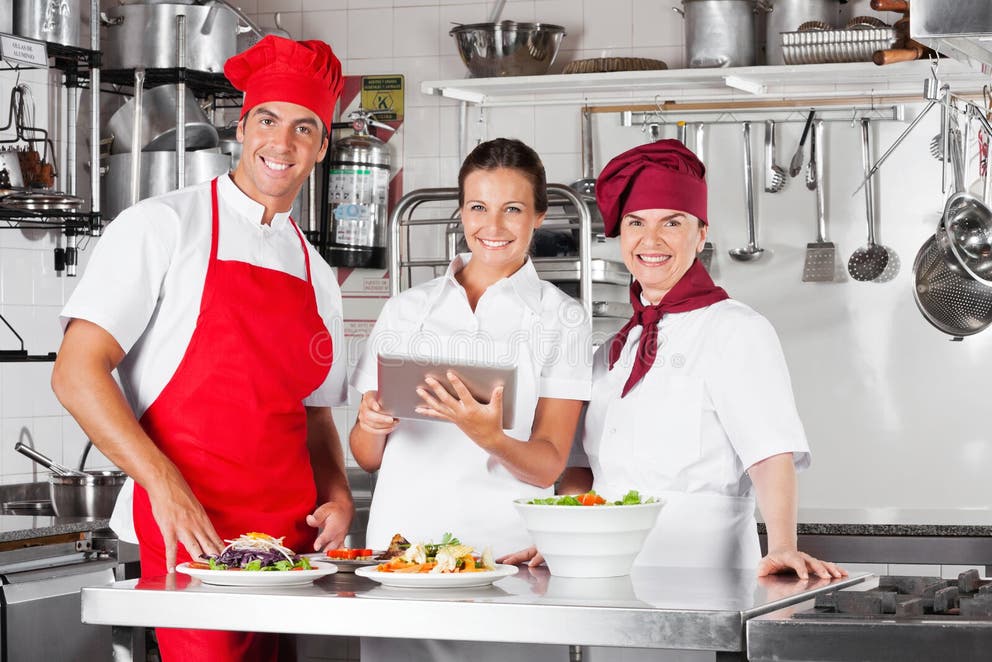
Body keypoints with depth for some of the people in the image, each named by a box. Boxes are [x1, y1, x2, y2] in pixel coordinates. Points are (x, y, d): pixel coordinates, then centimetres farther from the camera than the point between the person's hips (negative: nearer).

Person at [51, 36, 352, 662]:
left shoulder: (317, 276, 17)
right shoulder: (163, 226, -1)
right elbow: (76, 373, -8)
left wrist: (337, 496, 4)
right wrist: (166, 487, -18)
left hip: (293, 535, 5)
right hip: (189, 534, -5)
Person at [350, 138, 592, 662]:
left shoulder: (562, 319, 4)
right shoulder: (407, 310, 12)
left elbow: (548, 464, -4)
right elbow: (368, 457, 12)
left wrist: (490, 438, -23)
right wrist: (371, 426, -10)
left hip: (504, 546, -2)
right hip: (400, 539, 2)